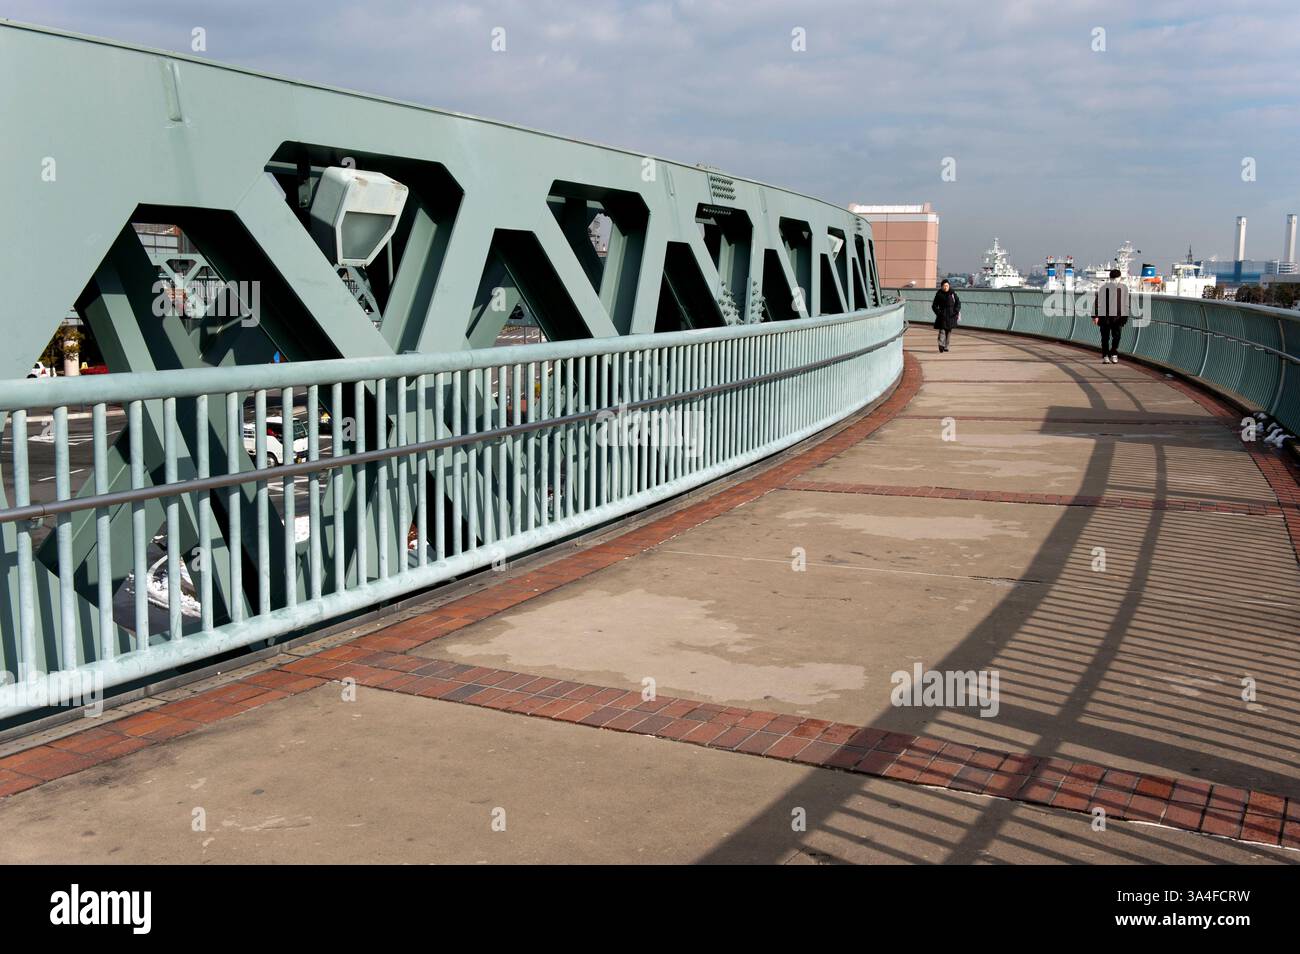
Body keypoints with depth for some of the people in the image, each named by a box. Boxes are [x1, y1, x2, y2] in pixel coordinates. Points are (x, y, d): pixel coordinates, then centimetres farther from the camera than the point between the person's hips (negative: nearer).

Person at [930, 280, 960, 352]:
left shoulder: (953, 293, 4)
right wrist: (938, 312, -8)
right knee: (942, 330, -14)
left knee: (949, 331, 7)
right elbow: (934, 305, 6)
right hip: (942, 316, -2)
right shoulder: (939, 294, 1)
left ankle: (946, 346, 15)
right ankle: (941, 345, -22)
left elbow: (958, 303, 9)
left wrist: (956, 311, -4)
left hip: (951, 316, 2)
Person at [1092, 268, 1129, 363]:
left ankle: (1105, 356, 1)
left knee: (1105, 337, 6)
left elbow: (1096, 301, -1)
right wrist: (1125, 318, 9)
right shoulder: (1123, 288, 4)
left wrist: (1095, 316, 0)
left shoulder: (1102, 286, 3)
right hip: (1118, 315, 0)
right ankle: (1114, 355, -3)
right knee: (1116, 336, 8)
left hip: (1104, 316, 0)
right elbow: (1126, 304, 4)